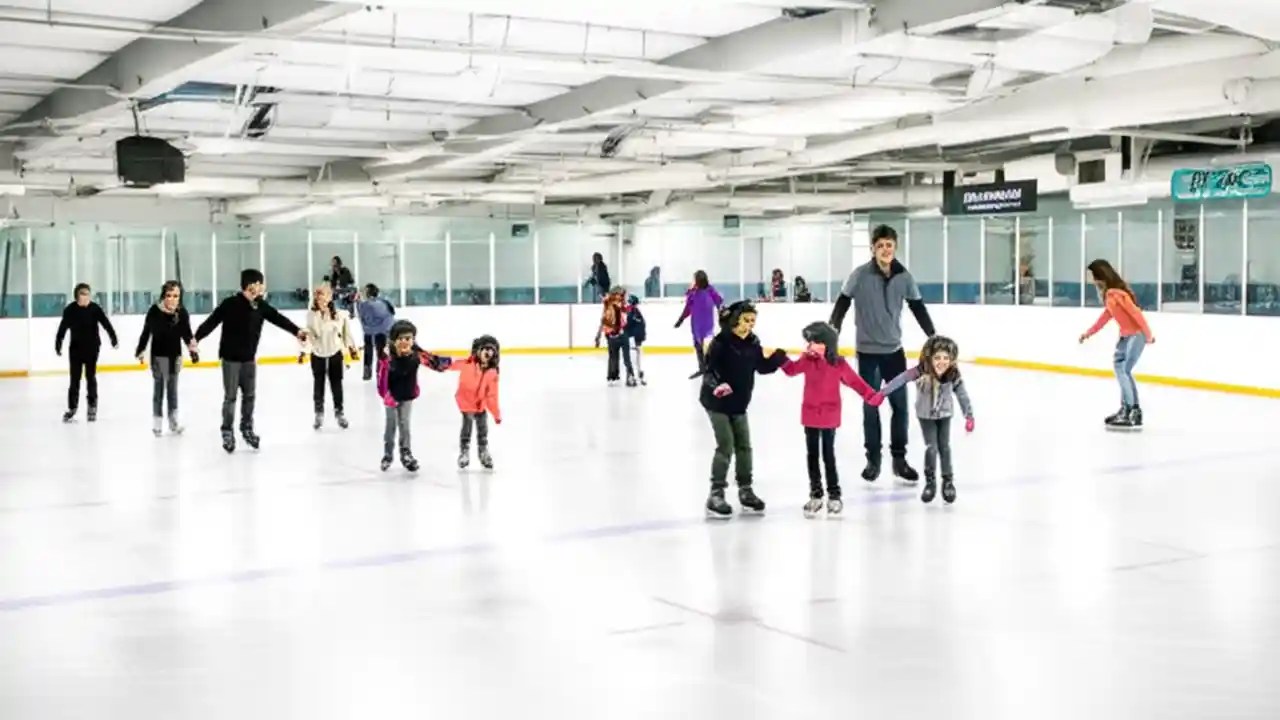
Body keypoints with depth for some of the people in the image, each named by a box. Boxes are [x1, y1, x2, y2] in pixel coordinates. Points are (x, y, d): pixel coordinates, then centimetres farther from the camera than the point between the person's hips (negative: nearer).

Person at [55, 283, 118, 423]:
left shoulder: (95, 308, -9)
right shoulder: (70, 310, -8)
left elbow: (106, 323, -15)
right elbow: (63, 328, -4)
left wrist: (113, 337, -28)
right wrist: (58, 344, -9)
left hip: (92, 348, -1)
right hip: (75, 348, 1)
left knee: (91, 377, 4)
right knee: (75, 378, 4)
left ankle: (92, 407, 16)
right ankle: (72, 408, 13)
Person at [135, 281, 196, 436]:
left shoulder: (182, 313, -9)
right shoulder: (154, 311, -16)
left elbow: (186, 333, 2)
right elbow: (146, 333, -6)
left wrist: (193, 349, -2)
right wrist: (141, 351, -1)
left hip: (175, 355, 3)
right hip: (158, 355, -3)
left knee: (172, 388, 12)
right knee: (158, 388, 3)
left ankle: (174, 421, 21)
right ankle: (157, 422, 11)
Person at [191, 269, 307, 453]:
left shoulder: (260, 305, 0)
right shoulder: (230, 304, -16)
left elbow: (278, 318, 2)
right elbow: (211, 322, -20)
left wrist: (296, 331, -5)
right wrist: (196, 338, -32)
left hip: (249, 358, 5)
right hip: (231, 358, -5)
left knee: (250, 395, 12)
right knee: (230, 396, 1)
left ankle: (247, 428, 27)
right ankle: (227, 432, 13)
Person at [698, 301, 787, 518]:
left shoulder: (753, 343, 2)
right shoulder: (721, 342, -18)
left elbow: (762, 366, 9)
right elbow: (709, 368, -20)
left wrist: (778, 358, -7)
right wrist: (715, 384, -37)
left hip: (739, 403, 7)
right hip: (717, 402, -7)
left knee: (744, 445, 12)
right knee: (726, 446, -10)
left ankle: (745, 490, 26)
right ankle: (716, 494, -3)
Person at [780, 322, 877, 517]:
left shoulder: (839, 364, -11)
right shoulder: (807, 360, -4)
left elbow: (855, 381, -6)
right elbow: (792, 369, 7)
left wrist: (871, 396, -15)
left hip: (829, 417, -3)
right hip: (810, 415, 3)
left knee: (828, 456, 2)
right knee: (812, 456, 10)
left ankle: (834, 495, 14)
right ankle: (815, 495, 20)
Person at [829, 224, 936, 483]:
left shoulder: (904, 277, -4)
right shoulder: (860, 275, -11)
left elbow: (919, 309, 5)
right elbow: (842, 305, -6)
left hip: (894, 350, 2)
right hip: (867, 351, -2)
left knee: (900, 405, 7)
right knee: (870, 408, 6)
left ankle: (899, 458, 20)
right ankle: (873, 459, 18)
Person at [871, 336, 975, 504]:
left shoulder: (953, 375, -23)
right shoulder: (921, 372, -30)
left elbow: (962, 395, -12)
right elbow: (901, 379, -36)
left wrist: (969, 416, -8)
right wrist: (882, 393, -44)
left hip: (944, 414, 1)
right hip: (925, 415, -1)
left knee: (944, 446, 5)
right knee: (931, 447, -7)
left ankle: (948, 481, 24)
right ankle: (930, 482, 14)